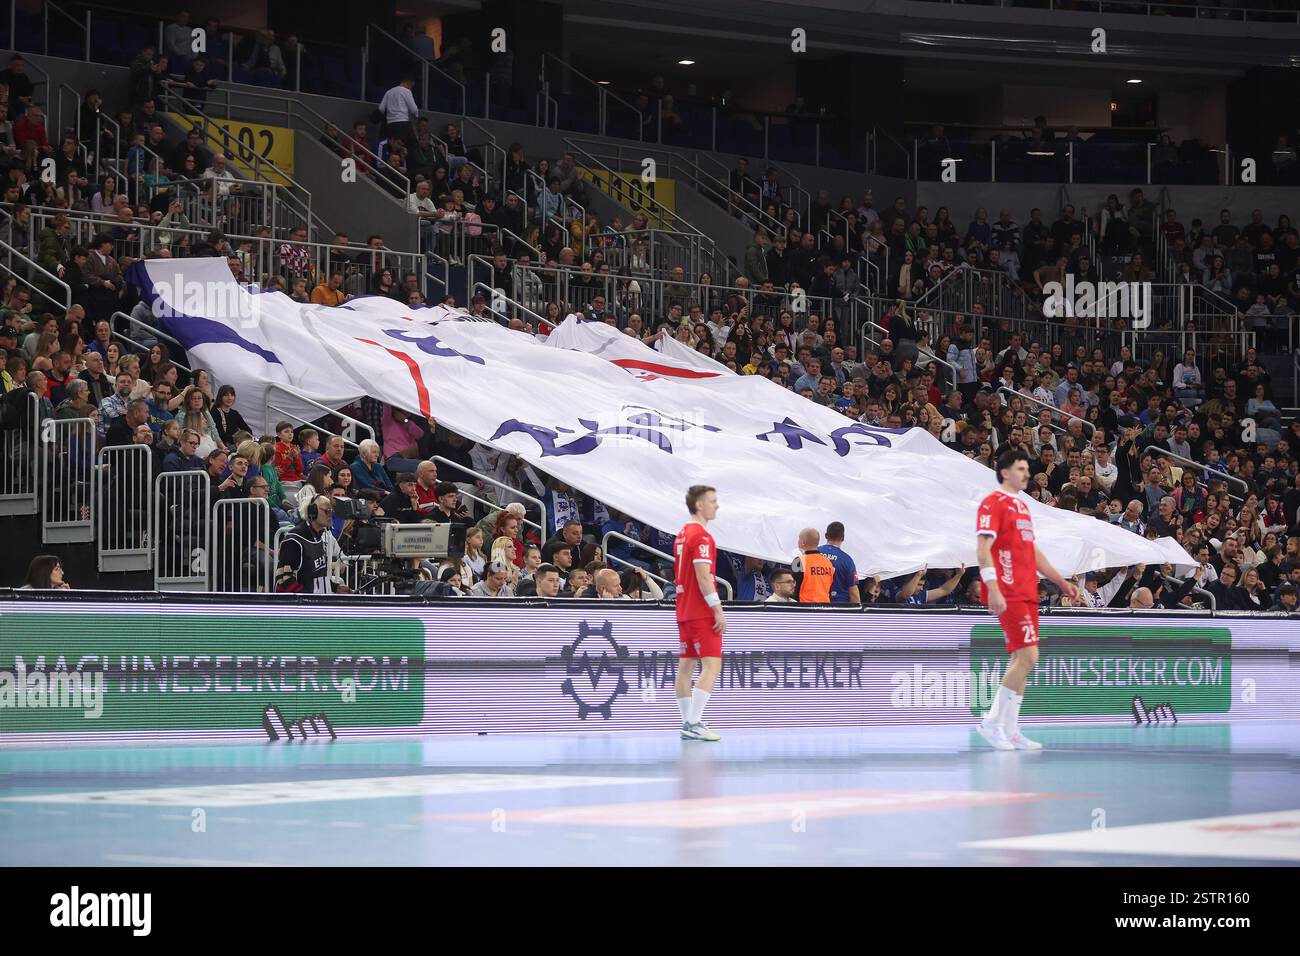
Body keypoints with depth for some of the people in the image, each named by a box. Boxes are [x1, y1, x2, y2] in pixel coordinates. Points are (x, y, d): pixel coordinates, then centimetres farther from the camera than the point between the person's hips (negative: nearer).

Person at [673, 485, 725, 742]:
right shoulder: (701, 536, -14)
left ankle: (688, 723, 10)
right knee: (712, 665, -11)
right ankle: (693, 723, -18)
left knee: (686, 666, 8)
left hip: (684, 611, 10)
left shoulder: (681, 535, 15)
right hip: (702, 612, -10)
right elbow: (703, 577, -20)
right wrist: (718, 611, -19)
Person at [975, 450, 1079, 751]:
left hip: (1026, 593, 9)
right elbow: (983, 548, -14)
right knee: (1027, 656, -14)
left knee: (1022, 660, 7)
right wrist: (993, 589, -23)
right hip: (1008, 593, -9)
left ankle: (1008, 730, 9)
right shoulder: (993, 503, -7)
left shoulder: (1021, 506, 21)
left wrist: (1060, 581, 25)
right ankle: (993, 723, -8)